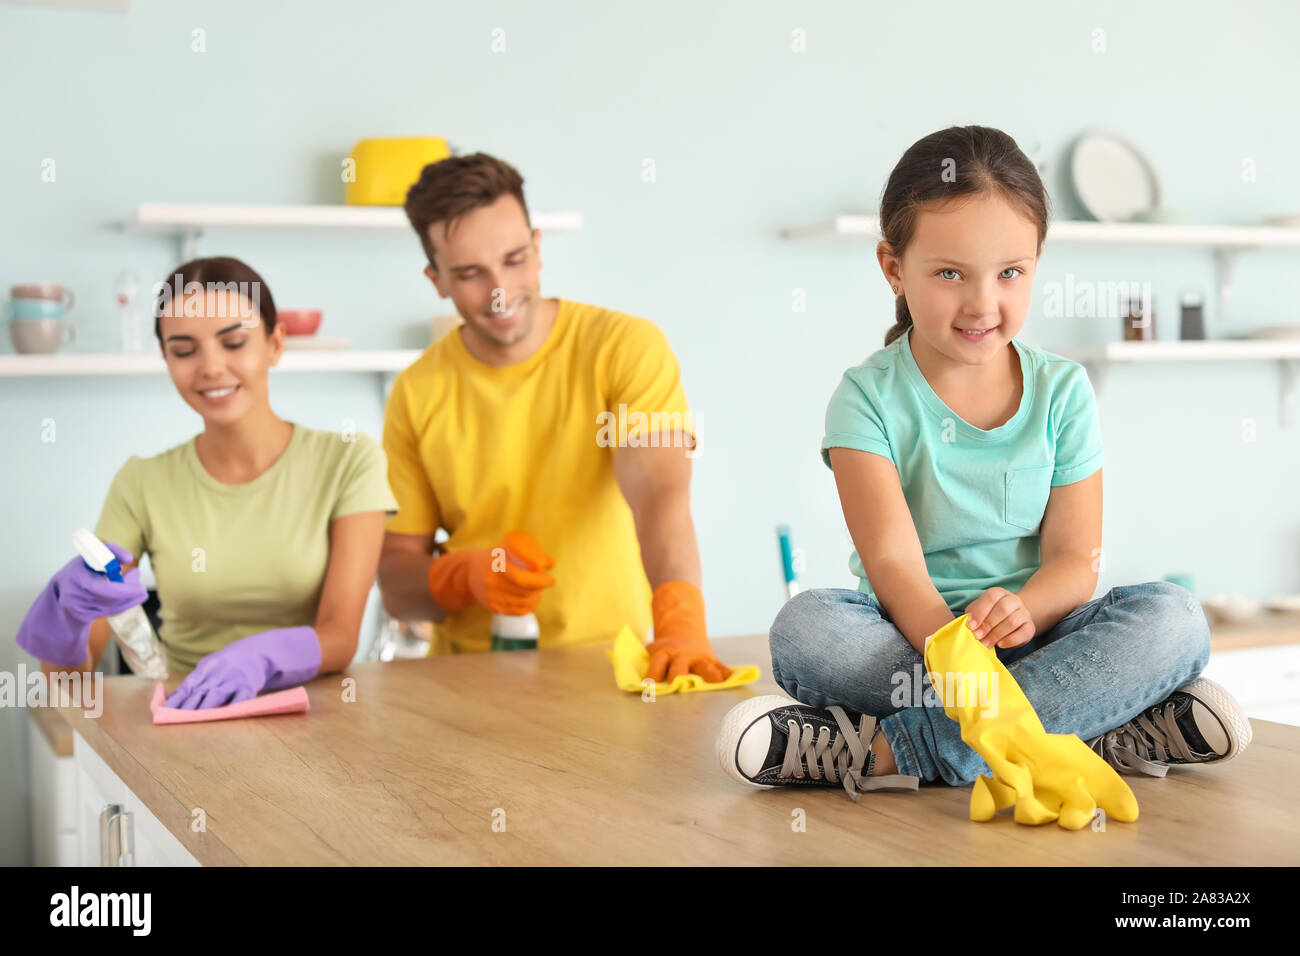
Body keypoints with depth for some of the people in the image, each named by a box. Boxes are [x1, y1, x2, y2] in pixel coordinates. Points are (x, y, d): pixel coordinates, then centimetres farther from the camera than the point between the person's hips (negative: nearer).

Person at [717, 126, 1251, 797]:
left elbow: (1075, 558, -3)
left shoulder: (1062, 391, 3)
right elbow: (893, 563, -17)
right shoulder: (868, 397, -5)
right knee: (804, 626, -31)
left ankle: (890, 748, -32)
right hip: (911, 629, -2)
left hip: (1034, 633, 2)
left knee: (1173, 618, -25)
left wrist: (1020, 611, -28)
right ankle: (1098, 724, -34)